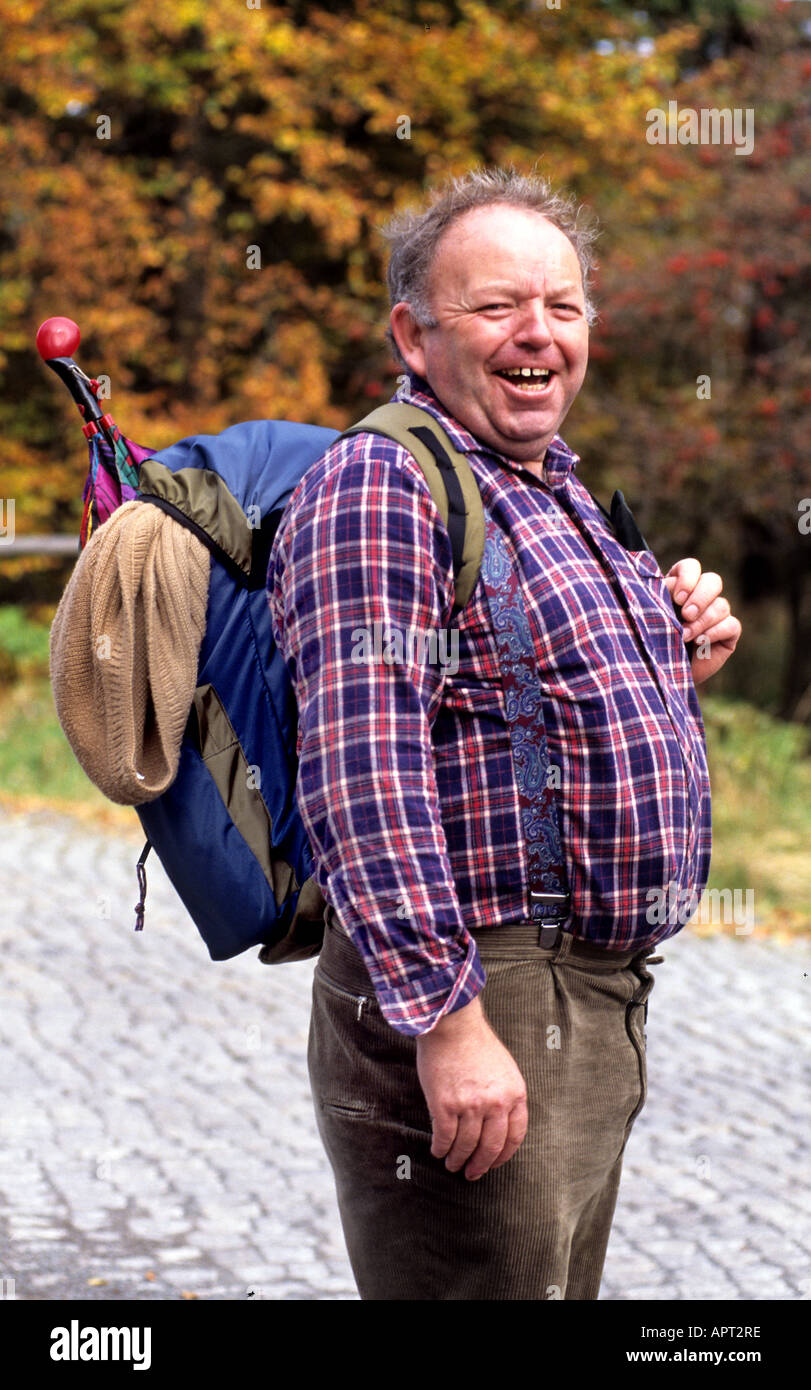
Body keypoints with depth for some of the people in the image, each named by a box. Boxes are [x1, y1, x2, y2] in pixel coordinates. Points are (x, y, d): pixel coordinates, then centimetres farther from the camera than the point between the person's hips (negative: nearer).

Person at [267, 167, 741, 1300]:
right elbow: (362, 768, -23)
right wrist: (445, 1018, -28)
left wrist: (670, 671, 7)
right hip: (469, 1003, -10)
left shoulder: (558, 496, 18)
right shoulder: (378, 484, -13)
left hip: (602, 998, 10)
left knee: (559, 1289, 18)